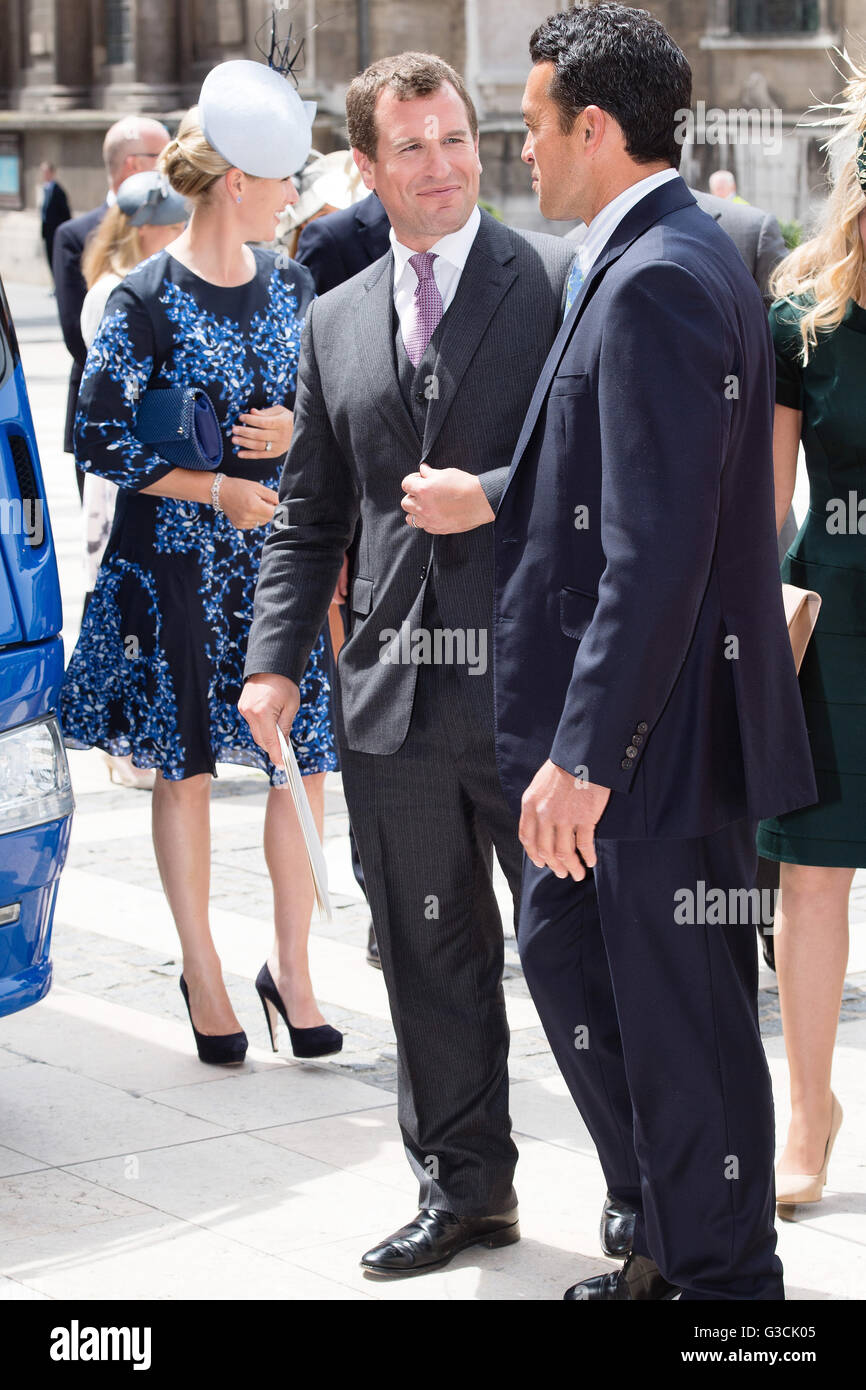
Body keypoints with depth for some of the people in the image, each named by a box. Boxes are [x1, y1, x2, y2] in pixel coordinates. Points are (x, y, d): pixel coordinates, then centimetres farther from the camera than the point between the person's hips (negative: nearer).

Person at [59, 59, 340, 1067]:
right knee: (186, 767, 6)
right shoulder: (146, 300, -8)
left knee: (306, 759, 0)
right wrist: (217, 490, -14)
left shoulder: (290, 287, 7)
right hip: (176, 564, -4)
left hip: (281, 553, 4)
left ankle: (290, 967, 14)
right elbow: (99, 439, -7)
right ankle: (203, 975, 20)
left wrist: (296, 432, -6)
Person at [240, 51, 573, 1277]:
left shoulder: (563, 282, -1)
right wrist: (276, 657, 5)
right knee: (431, 955, 12)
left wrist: (492, 499, -16)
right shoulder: (336, 322, 14)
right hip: (396, 694, 5)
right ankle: (465, 1186, 26)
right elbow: (310, 515, 15)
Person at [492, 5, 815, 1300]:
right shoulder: (656, 257, 12)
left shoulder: (659, 282, -20)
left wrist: (584, 755, -24)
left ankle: (720, 1275, 17)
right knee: (563, 950, 20)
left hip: (664, 726, -11)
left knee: (684, 1018, 2)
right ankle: (667, 1236, 32)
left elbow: (656, 552, -25)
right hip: (623, 720, 11)